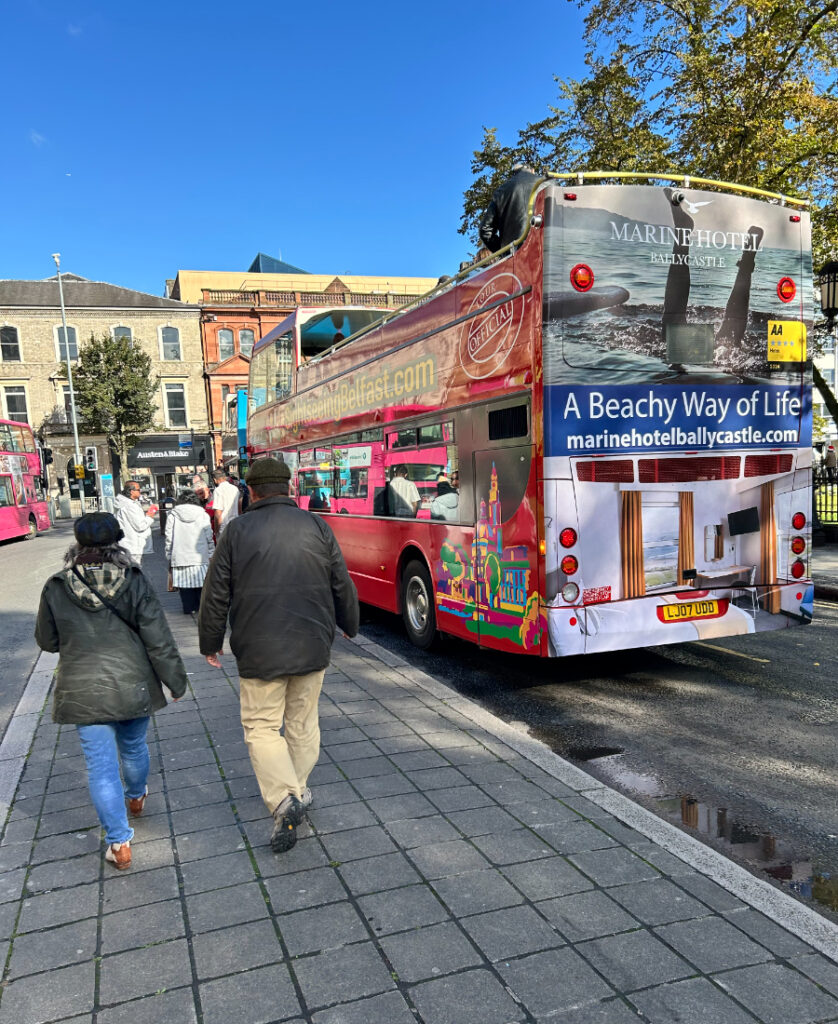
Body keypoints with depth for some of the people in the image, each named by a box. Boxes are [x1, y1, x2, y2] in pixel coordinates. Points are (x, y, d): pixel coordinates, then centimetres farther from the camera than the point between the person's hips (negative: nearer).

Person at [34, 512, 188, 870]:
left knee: (101, 764, 7)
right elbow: (159, 641, -11)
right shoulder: (134, 583, -13)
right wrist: (176, 681, 0)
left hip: (83, 691, -1)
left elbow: (47, 641, 5)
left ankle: (119, 841, 8)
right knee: (134, 746, 24)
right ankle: (136, 797, 49)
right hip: (133, 687, 1)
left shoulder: (56, 589, -9)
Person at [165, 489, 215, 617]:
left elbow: (169, 539, 0)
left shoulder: (172, 515, 0)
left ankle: (190, 608, 8)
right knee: (201, 584, 8)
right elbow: (209, 538, 2)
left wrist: (169, 556, 9)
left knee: (184, 583, 6)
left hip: (180, 557, 0)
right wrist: (211, 555, 10)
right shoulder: (202, 514, 1)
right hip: (200, 558, 0)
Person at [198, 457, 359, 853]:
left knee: (261, 726, 7)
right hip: (312, 647, 3)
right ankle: (298, 789, 28)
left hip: (259, 651, -2)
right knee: (303, 722, 18)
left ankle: (283, 798, -9)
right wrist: (349, 625, 24)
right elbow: (342, 586, 7)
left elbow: (216, 595, -2)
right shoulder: (317, 526, 1)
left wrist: (210, 643, 12)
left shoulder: (237, 531, -5)